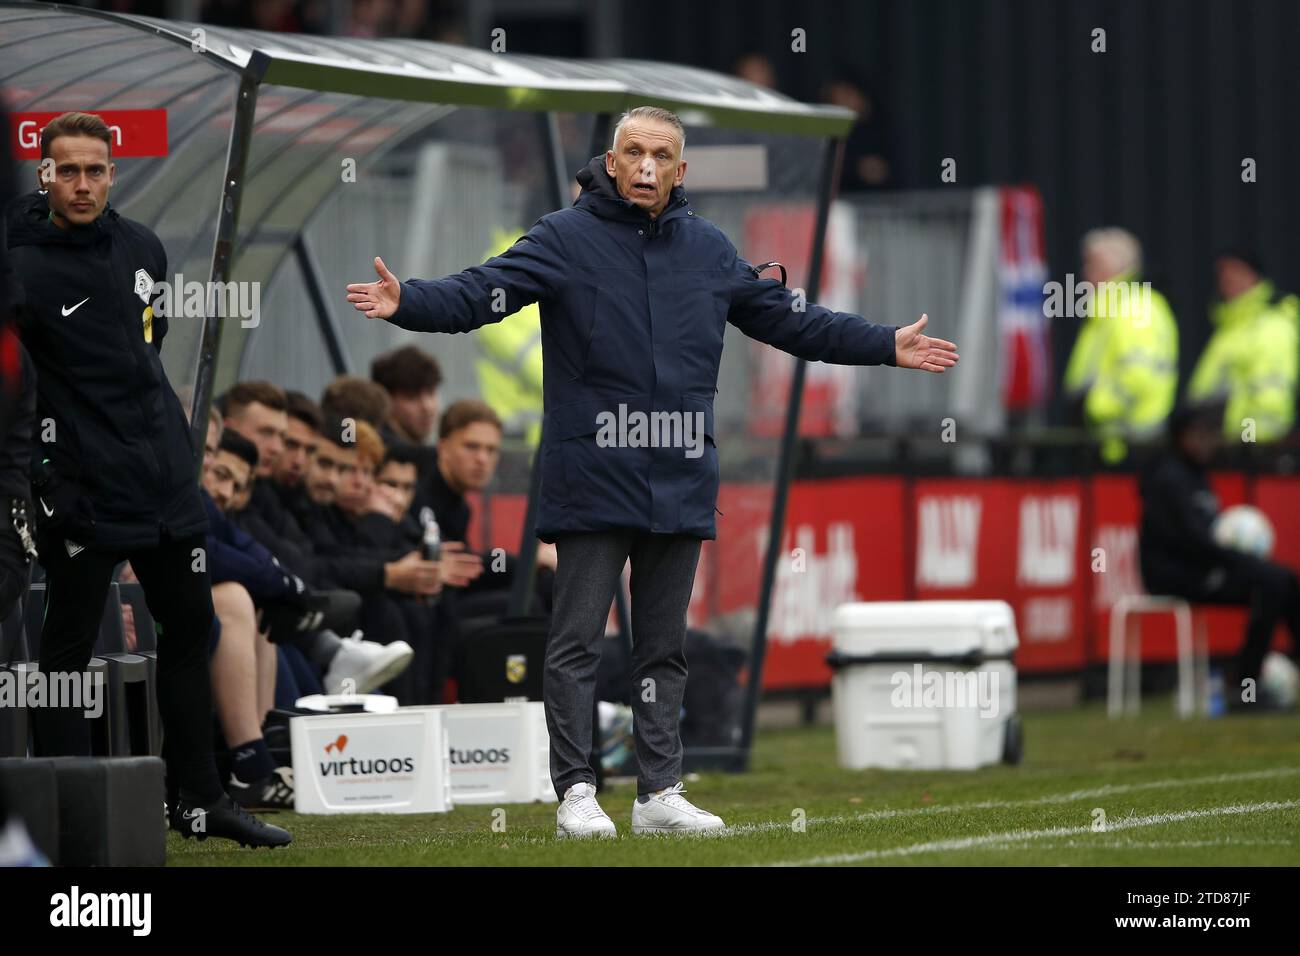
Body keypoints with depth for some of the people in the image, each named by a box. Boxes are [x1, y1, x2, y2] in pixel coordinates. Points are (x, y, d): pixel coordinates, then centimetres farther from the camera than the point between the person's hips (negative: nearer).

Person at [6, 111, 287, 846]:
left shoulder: (141, 246, 9)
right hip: (80, 485, -7)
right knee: (69, 646, -2)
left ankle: (200, 800, 24)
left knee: (191, 626, 14)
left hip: (164, 475, 7)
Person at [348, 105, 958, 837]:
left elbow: (788, 319, 20)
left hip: (680, 482, 4)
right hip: (593, 478, -4)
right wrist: (407, 303, -33)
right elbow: (481, 294, -15)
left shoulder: (708, 249, 11)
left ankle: (661, 791, 14)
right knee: (578, 641, -3)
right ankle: (576, 792, 0)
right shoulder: (566, 239, -3)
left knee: (665, 646, 9)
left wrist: (887, 346, 21)